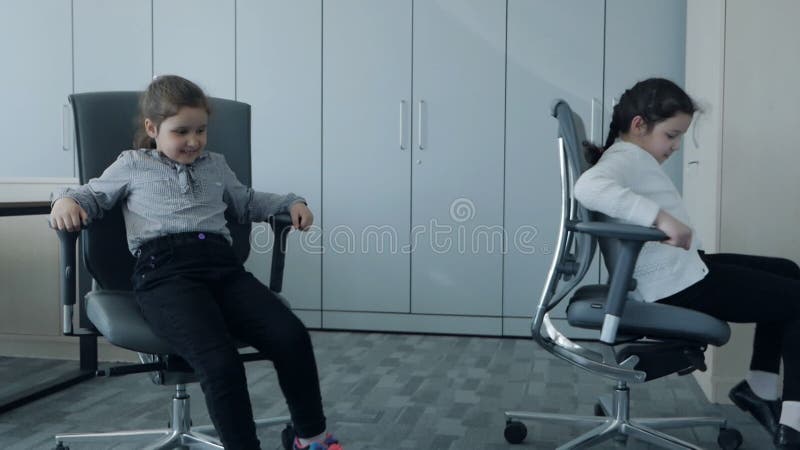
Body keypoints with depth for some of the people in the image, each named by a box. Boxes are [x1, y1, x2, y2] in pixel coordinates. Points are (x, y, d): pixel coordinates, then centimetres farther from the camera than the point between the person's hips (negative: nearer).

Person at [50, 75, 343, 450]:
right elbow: (90, 196, 24)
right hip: (164, 271, -4)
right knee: (220, 361, -31)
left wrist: (290, 203, 27)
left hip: (222, 265, 4)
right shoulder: (132, 165, 19)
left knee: (291, 336, -19)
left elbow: (248, 204, 41)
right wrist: (65, 201, 1)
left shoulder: (216, 165, 29)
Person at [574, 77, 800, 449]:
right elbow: (589, 188, -40)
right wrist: (662, 218, -43)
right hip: (677, 285, -11)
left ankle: (759, 388, 25)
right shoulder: (626, 156, -16)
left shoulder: (632, 158, 17)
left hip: (684, 272, 11)